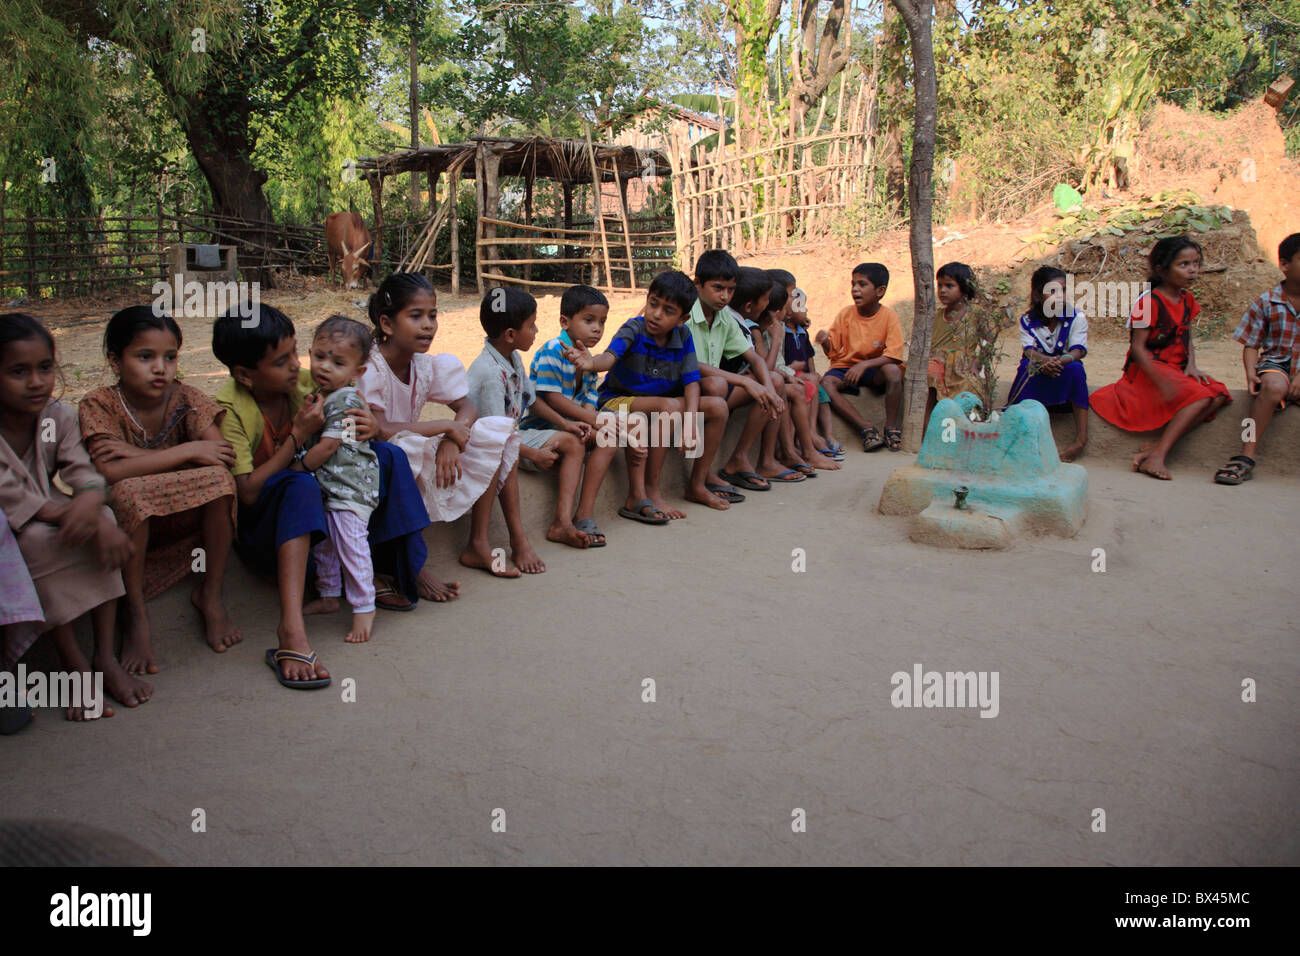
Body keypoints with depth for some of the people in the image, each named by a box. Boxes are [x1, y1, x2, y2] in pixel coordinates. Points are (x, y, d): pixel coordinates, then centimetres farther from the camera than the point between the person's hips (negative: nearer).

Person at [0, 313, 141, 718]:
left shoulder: (58, 416, -6)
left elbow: (84, 474, -15)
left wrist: (89, 504, -38)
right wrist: (67, 514, -35)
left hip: (51, 512, 5)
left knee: (102, 518, -23)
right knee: (40, 540, -35)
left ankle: (106, 656, -22)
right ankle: (73, 663, -23)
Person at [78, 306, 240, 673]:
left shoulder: (186, 399, -6)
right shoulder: (99, 406, -12)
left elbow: (223, 457, -21)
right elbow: (111, 471, -28)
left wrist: (139, 455, -24)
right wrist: (187, 451, -27)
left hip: (187, 516, 2)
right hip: (130, 521, -2)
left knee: (218, 477, -27)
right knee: (129, 492, -34)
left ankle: (211, 593, -9)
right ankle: (136, 615, -19)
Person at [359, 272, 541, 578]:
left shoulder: (425, 366, 1)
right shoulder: (370, 370, -20)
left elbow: (467, 409, 3)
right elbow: (380, 431, -32)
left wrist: (451, 440, -19)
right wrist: (445, 426, -24)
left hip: (415, 469, 8)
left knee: (498, 429, -3)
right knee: (409, 446, -41)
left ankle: (478, 544, -3)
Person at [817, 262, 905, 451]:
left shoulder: (889, 316, -8)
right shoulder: (846, 314, -2)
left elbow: (893, 356, -16)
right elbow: (833, 350, 0)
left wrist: (864, 365, -29)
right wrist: (825, 342, -23)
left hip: (874, 370, -2)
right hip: (845, 367, 2)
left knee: (893, 371, -34)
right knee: (825, 383, -29)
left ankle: (892, 428, -18)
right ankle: (866, 428, -28)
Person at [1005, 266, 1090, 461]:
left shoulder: (1077, 317, -5)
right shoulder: (1027, 321, -2)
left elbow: (1078, 350, -18)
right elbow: (1029, 350, -17)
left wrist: (1060, 361, -41)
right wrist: (1045, 361, -41)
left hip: (1064, 375, 0)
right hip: (1038, 376, 0)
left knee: (1076, 367, -33)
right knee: (1027, 365, -30)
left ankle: (1081, 437, -35)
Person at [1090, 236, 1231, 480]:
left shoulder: (1187, 299, 12)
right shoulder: (1148, 302, -13)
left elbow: (1187, 340, 18)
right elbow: (1137, 347, -16)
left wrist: (1191, 365, -3)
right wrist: (1160, 381, -26)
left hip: (1175, 369, 8)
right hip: (1148, 368, -8)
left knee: (1219, 395, -15)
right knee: (1200, 396, -27)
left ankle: (1156, 447, -25)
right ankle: (1157, 456, -28)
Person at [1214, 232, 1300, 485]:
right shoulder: (1266, 303, 3)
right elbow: (1251, 345, 6)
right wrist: (1251, 373, -14)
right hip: (1276, 363, -1)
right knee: (1274, 385, -35)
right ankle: (1246, 458, -36)